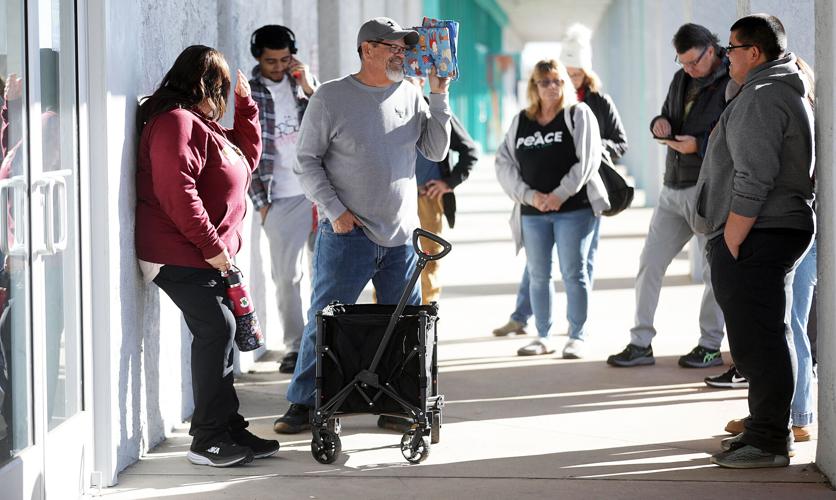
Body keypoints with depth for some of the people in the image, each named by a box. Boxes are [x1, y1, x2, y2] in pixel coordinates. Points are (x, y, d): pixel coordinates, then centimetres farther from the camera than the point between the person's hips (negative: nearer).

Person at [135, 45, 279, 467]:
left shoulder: (201, 124, 19)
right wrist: (211, 246, -22)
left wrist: (246, 105, 21)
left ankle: (230, 431, 18)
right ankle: (208, 440, -8)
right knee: (215, 329, -12)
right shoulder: (176, 122, -15)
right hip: (181, 254, -11)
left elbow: (246, 156, 30)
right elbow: (177, 192, -24)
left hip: (206, 254, 11)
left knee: (218, 332, 11)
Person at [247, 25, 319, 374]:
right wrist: (260, 202, -4)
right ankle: (294, 347, 9)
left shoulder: (305, 81, 8)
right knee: (286, 275, 1)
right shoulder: (249, 93, -1)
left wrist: (309, 89, -10)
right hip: (281, 199, -2)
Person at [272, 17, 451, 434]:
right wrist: (334, 210, -11)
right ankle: (302, 404, 7)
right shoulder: (332, 96, -4)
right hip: (347, 232, -4)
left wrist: (439, 95, -1)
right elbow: (306, 161, -2)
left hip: (402, 235, 4)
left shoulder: (411, 96, 8)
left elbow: (436, 151, 7)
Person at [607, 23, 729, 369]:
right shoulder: (682, 79, 12)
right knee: (650, 263, 5)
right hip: (673, 188, 8)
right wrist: (660, 124, 0)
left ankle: (710, 346, 12)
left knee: (715, 269, 2)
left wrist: (699, 145, -23)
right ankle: (641, 344, 10)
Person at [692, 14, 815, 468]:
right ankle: (767, 429, 24)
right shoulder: (792, 93, 19)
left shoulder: (760, 98, -15)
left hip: (753, 237, -11)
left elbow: (753, 180, -23)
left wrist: (730, 241, -20)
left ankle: (767, 443, -5)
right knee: (767, 337, 16)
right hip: (786, 229, 11)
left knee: (756, 340, -8)